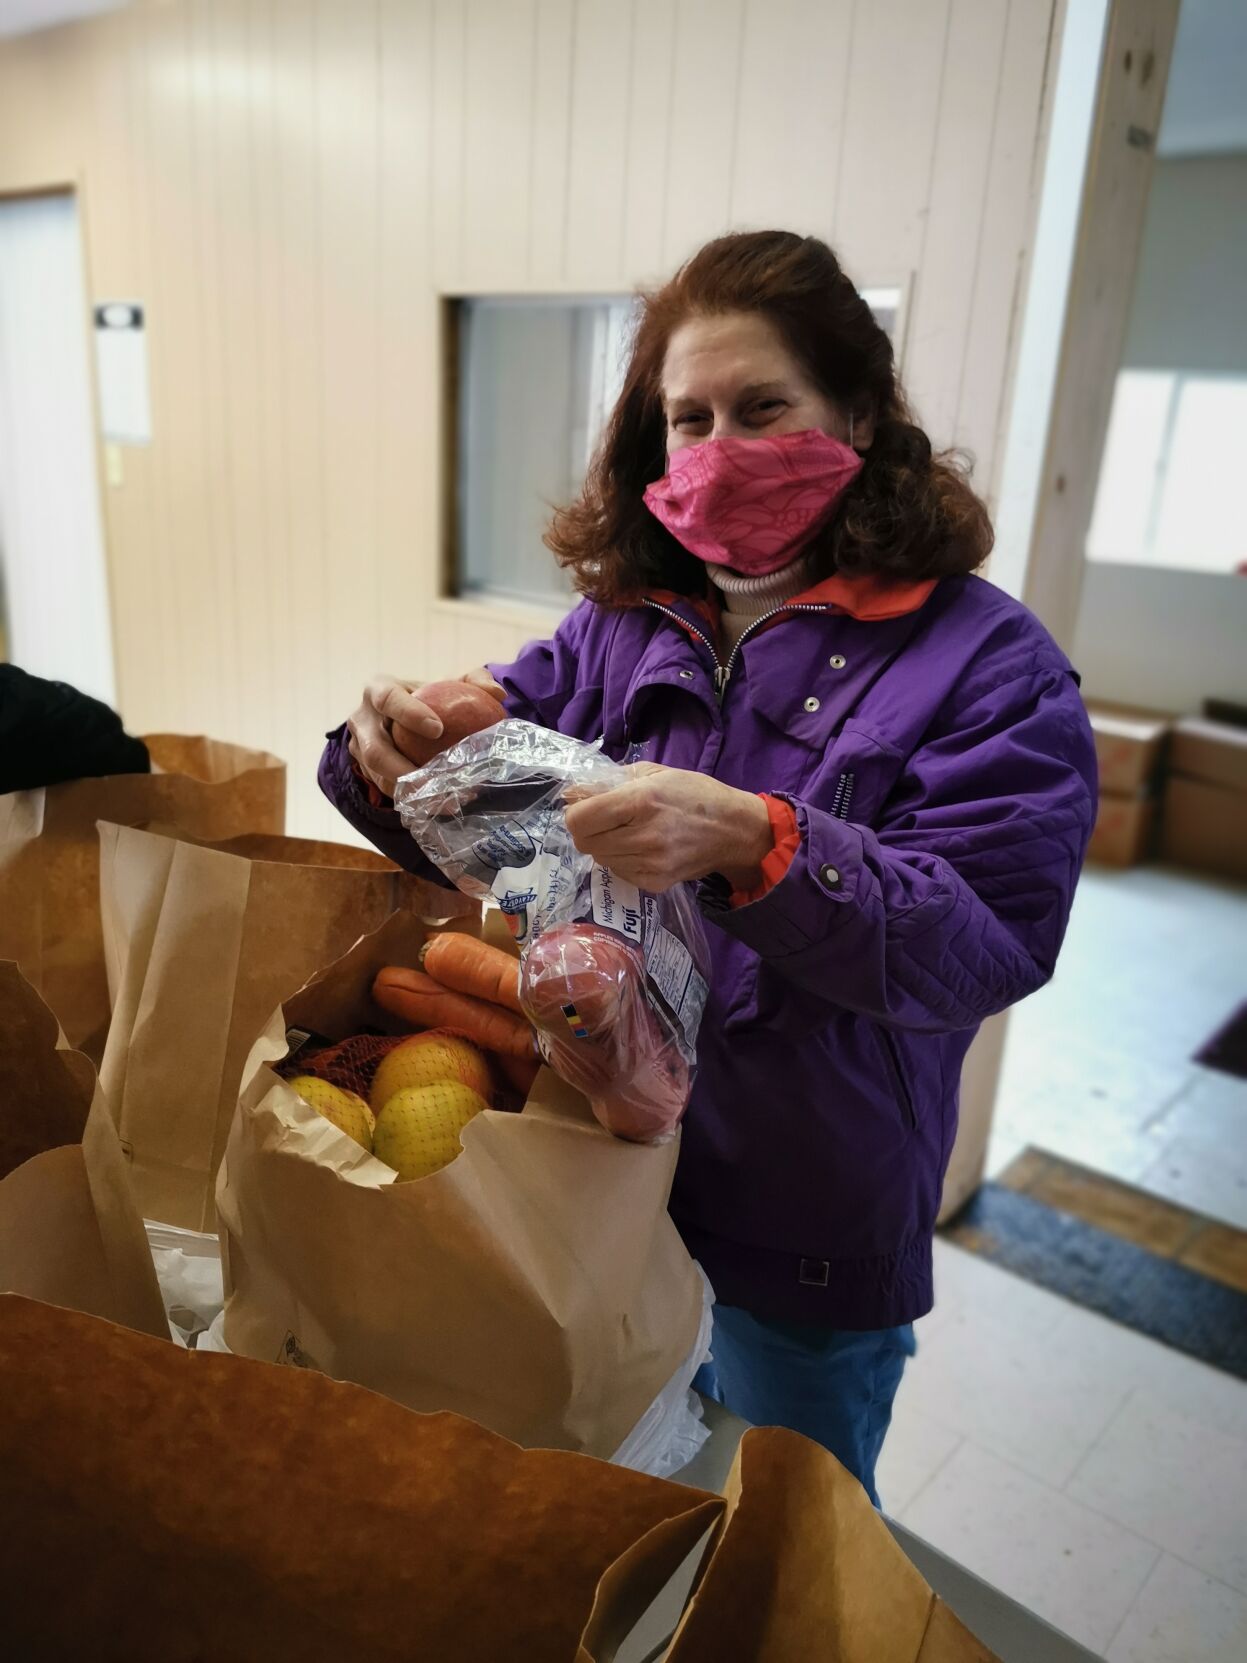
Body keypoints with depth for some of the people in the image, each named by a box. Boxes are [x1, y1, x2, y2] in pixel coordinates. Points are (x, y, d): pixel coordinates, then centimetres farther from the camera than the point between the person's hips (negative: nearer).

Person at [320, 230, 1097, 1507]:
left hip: (807, 1225, -3)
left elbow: (985, 944, -22)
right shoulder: (619, 623, -1)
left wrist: (757, 842, -37)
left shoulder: (990, 663, -14)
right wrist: (395, 761, -21)